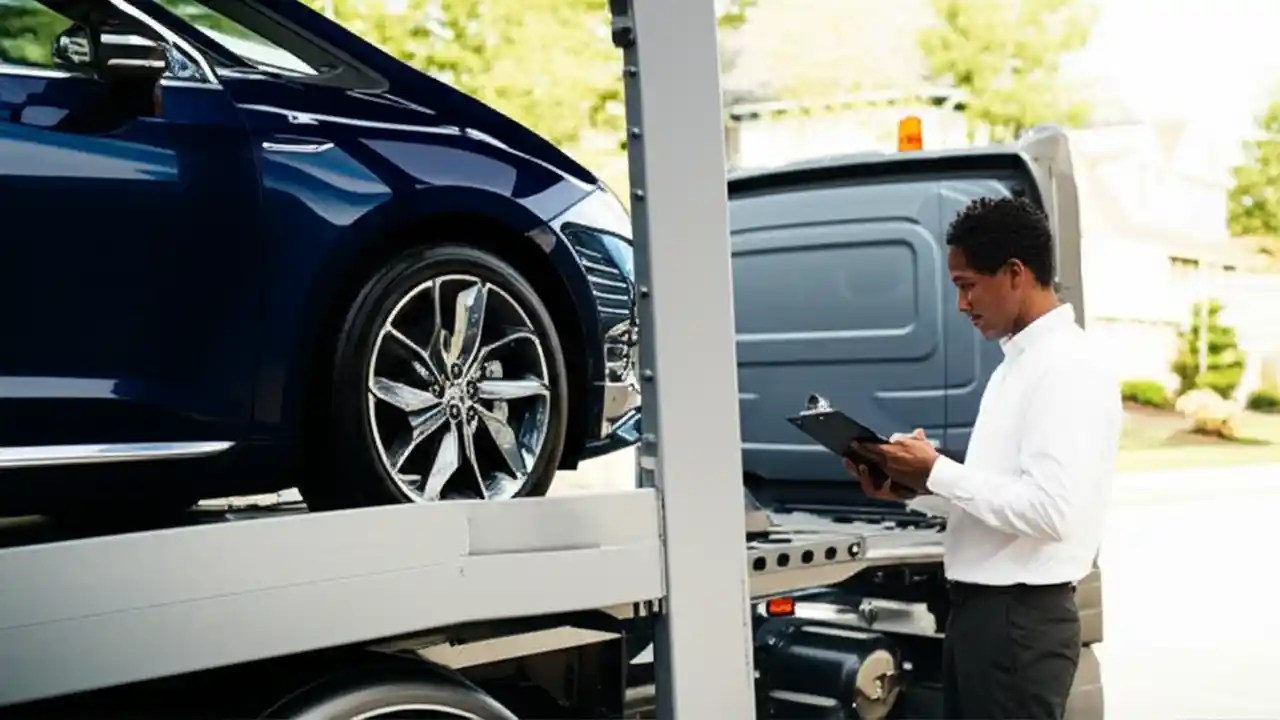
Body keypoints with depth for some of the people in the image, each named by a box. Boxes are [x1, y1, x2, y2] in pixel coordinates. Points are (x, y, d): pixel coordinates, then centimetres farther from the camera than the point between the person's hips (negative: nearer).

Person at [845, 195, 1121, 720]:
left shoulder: (1067, 369, -16)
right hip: (980, 610, 9)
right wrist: (913, 488, 3)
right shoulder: (1019, 362, 14)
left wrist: (937, 472, -18)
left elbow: (1049, 510, -25)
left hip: (1021, 621, -9)